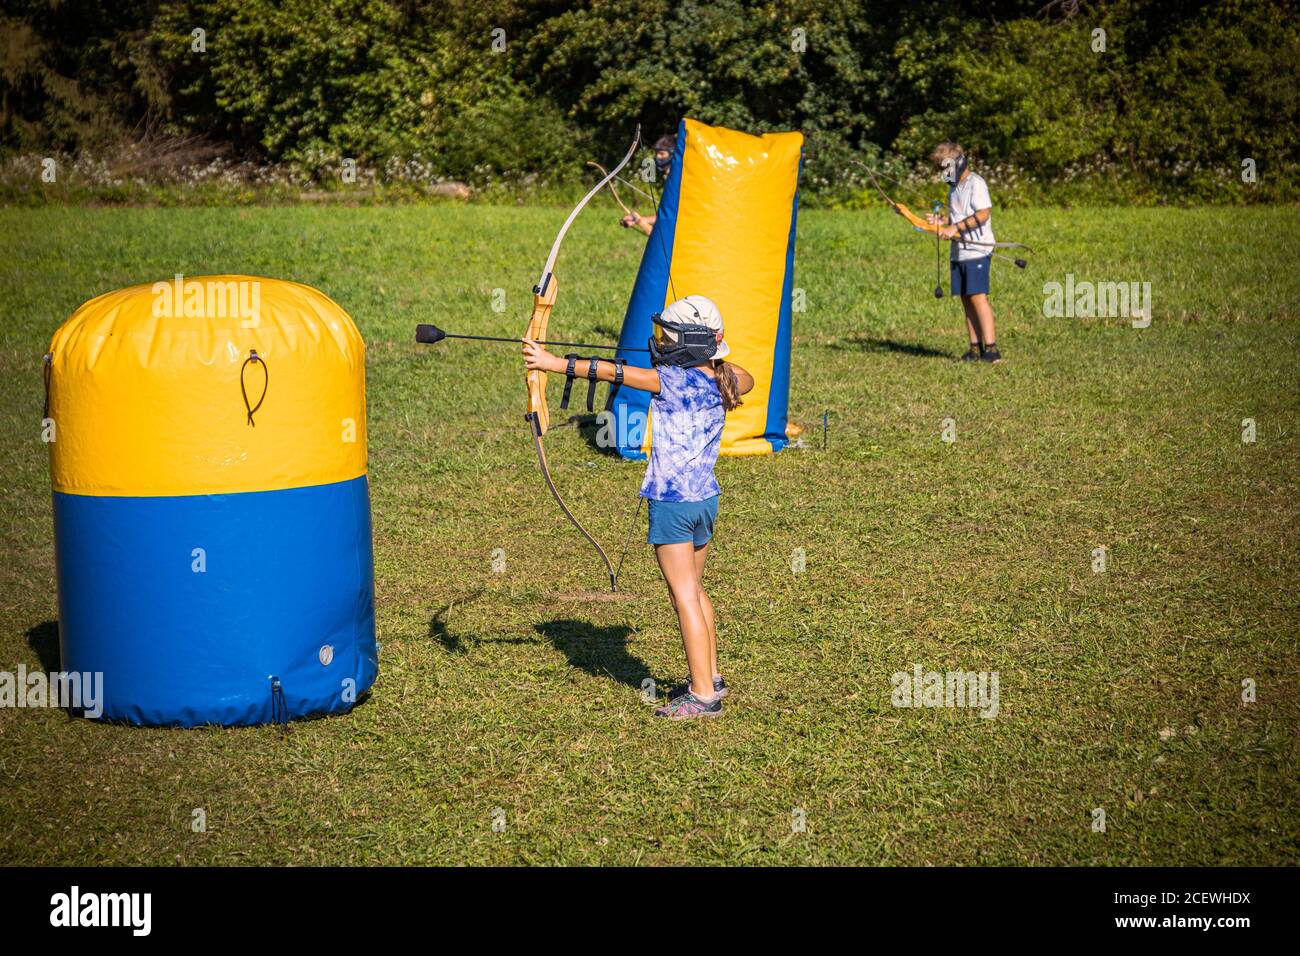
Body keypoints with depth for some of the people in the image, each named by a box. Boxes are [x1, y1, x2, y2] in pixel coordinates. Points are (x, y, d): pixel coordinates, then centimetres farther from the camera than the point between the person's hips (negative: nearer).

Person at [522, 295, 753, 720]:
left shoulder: (675, 380, -18)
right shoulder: (721, 380, 5)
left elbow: (618, 373, -23)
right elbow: (746, 379, 30)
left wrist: (555, 364, -24)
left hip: (673, 501, -8)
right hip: (706, 498, 8)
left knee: (684, 596, -3)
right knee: (694, 590, 22)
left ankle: (703, 695, -1)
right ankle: (710, 676, 32)